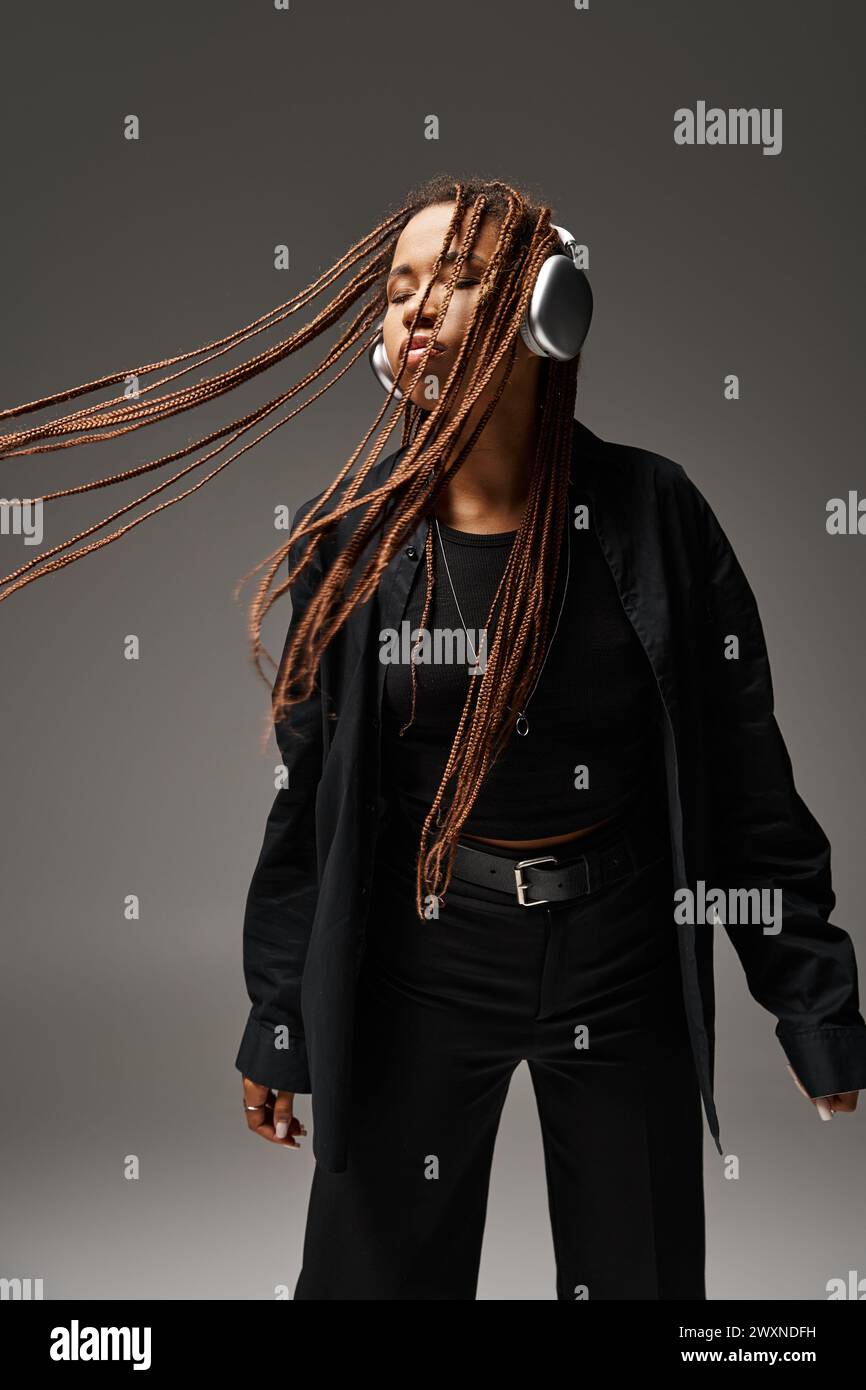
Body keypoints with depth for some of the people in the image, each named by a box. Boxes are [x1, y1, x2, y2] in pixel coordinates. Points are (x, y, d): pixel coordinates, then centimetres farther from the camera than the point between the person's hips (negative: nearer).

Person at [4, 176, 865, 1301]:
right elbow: (310, 798, 2)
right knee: (376, 1269, 13)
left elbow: (748, 780, -4)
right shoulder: (352, 537, -5)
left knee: (639, 1276, 16)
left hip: (625, 964, 0)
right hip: (420, 963, 1)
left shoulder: (648, 512, -9)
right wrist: (276, 1024, 6)